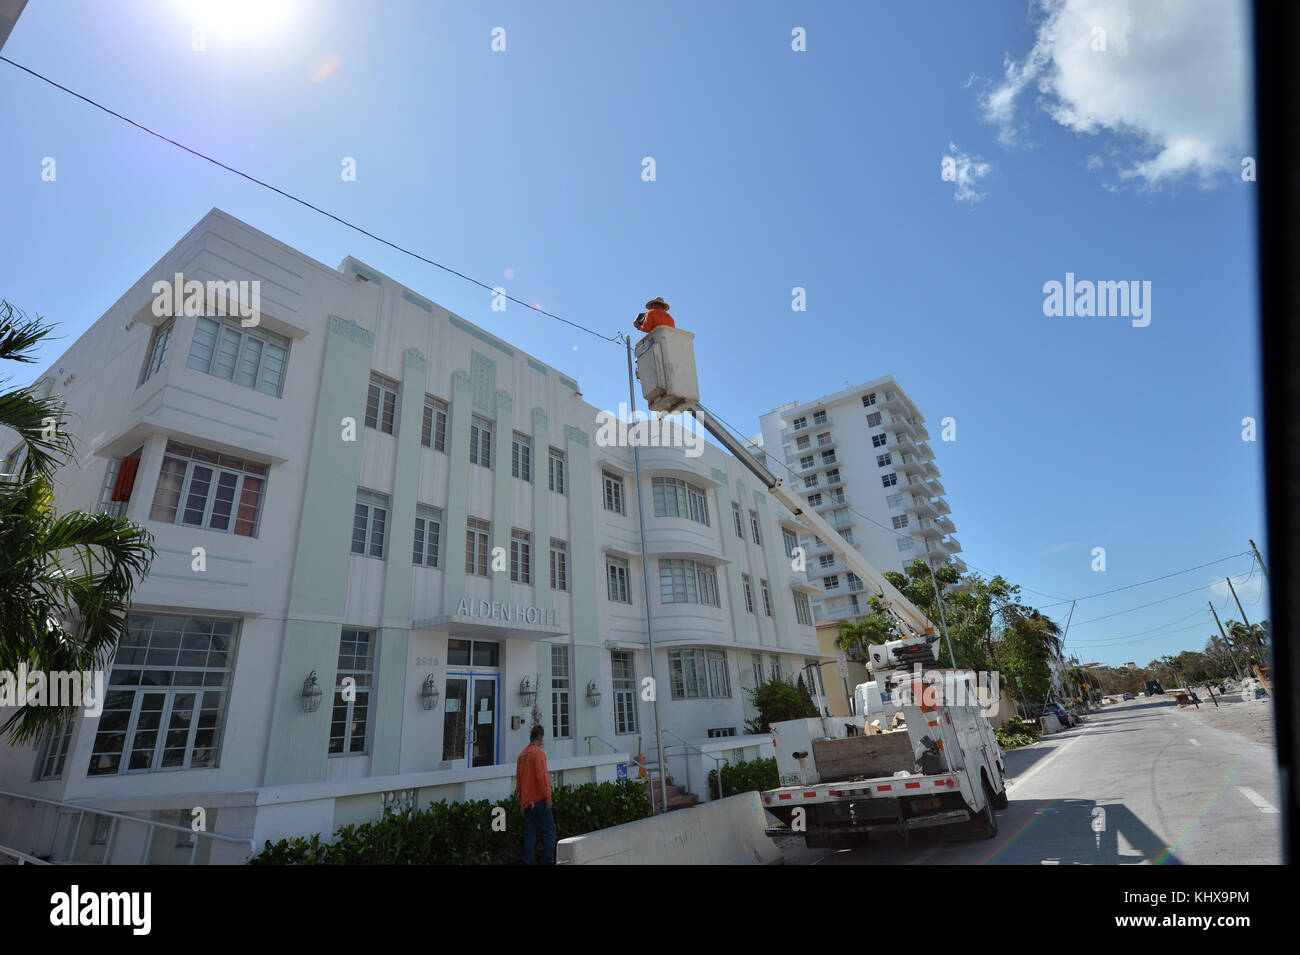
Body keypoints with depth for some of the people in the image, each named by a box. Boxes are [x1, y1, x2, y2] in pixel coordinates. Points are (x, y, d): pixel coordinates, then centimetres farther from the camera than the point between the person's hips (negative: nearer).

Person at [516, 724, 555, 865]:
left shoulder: (522, 755, 11)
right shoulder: (538, 752, -12)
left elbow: (518, 779, 16)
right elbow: (542, 777, -19)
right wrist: (548, 798, -16)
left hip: (526, 801, 7)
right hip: (538, 800, -7)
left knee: (529, 833, 11)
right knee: (549, 830, 0)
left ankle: (528, 862, 11)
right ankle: (548, 861, -1)